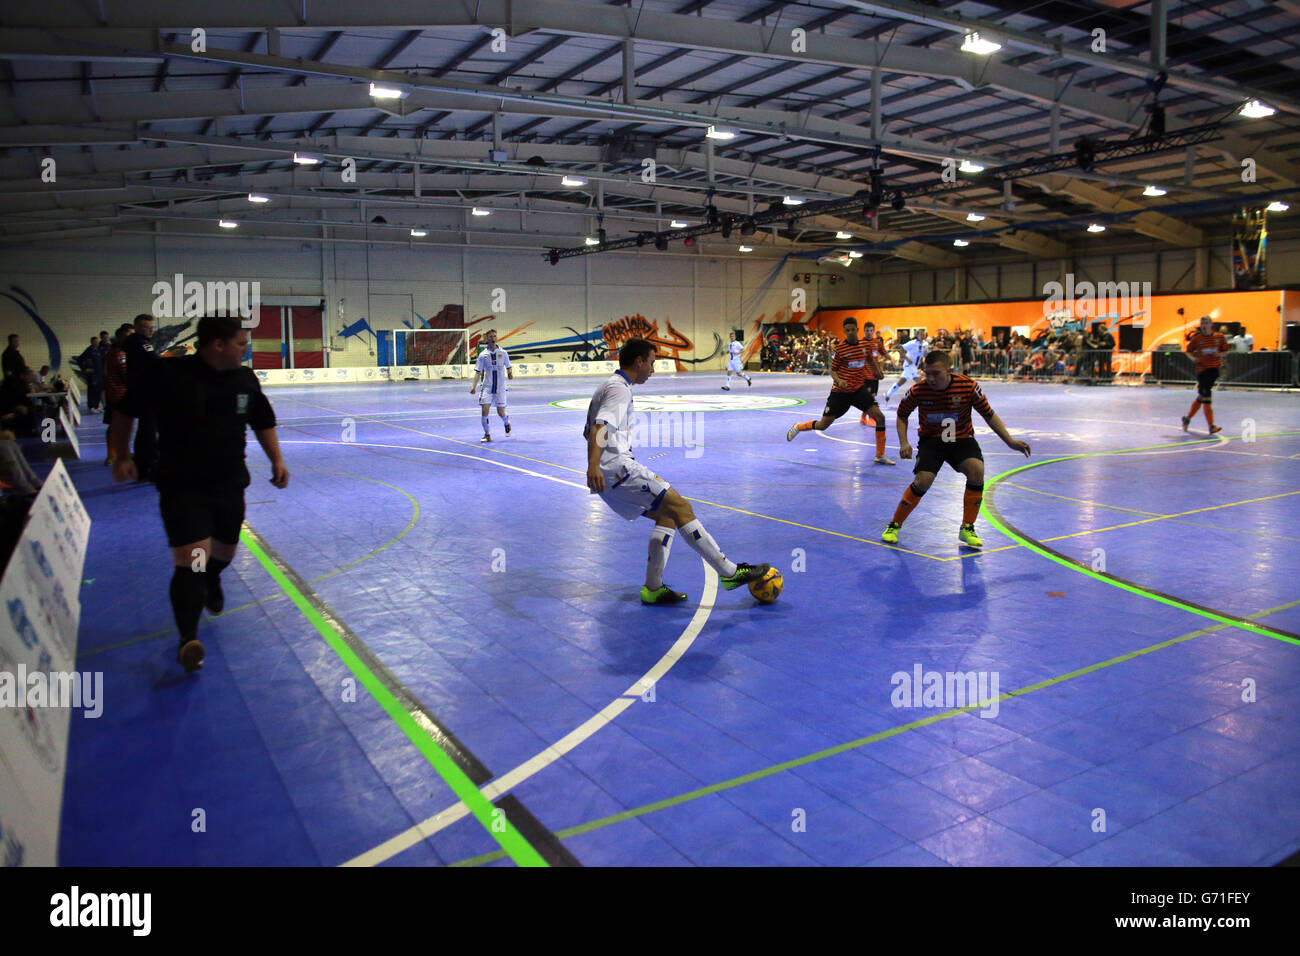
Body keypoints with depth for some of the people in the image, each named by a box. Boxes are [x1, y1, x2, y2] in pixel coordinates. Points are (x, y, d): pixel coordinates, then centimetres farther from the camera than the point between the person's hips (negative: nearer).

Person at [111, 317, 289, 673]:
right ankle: (188, 638, -7)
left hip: (230, 484, 5)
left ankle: (211, 581, 56)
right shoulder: (167, 374, -14)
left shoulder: (245, 379, -1)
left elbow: (263, 422, 14)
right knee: (190, 560, -16)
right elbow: (125, 411, 0)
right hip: (182, 487, -5)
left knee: (225, 551, 20)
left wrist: (276, 460, 4)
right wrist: (122, 456, -1)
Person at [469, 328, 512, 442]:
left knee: (501, 413, 3)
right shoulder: (483, 354, 0)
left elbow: (508, 367, 11)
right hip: (487, 387, 0)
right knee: (484, 410, -9)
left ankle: (507, 422, 38)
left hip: (500, 387, 0)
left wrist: (510, 373, -12)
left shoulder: (503, 353, 1)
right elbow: (478, 372, -1)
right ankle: (487, 434, 6)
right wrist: (474, 386, -10)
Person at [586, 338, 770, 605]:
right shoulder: (619, 389, -9)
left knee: (666, 515, 11)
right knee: (679, 506, -14)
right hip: (617, 468, -11)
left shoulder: (610, 386, 23)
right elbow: (599, 428, -25)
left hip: (611, 473, 11)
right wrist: (593, 466, -38)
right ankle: (729, 572, -14)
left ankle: (653, 588, 9)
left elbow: (589, 431, 33)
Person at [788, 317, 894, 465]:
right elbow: (832, 370, -5)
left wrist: (877, 372, 16)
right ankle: (798, 427, 31)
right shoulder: (839, 348, -11)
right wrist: (838, 380, -22)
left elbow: (871, 360, 21)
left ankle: (880, 456, 2)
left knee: (880, 417, -10)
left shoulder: (866, 344, 1)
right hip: (840, 391, -3)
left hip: (859, 389, 3)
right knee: (823, 425, -1)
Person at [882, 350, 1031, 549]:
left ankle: (967, 529, -8)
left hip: (962, 439, 1)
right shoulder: (918, 391, -17)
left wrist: (1010, 441, -6)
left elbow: (989, 414, -4)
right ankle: (894, 525, 1)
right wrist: (904, 443, -11)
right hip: (931, 440, -1)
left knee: (976, 470, -26)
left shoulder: (968, 387, -18)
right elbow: (902, 415, 2)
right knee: (923, 480, -22)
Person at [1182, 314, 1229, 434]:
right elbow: (1189, 351, 12)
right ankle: (1211, 426, -7)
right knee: (1205, 398, -8)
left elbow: (1225, 351, 13)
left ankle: (1187, 418, 22)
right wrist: (1194, 358, -7)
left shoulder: (1219, 337, 4)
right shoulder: (1197, 338, 0)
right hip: (1202, 369, -2)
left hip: (1214, 369, 2)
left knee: (1201, 397, 6)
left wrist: (1219, 354, -8)